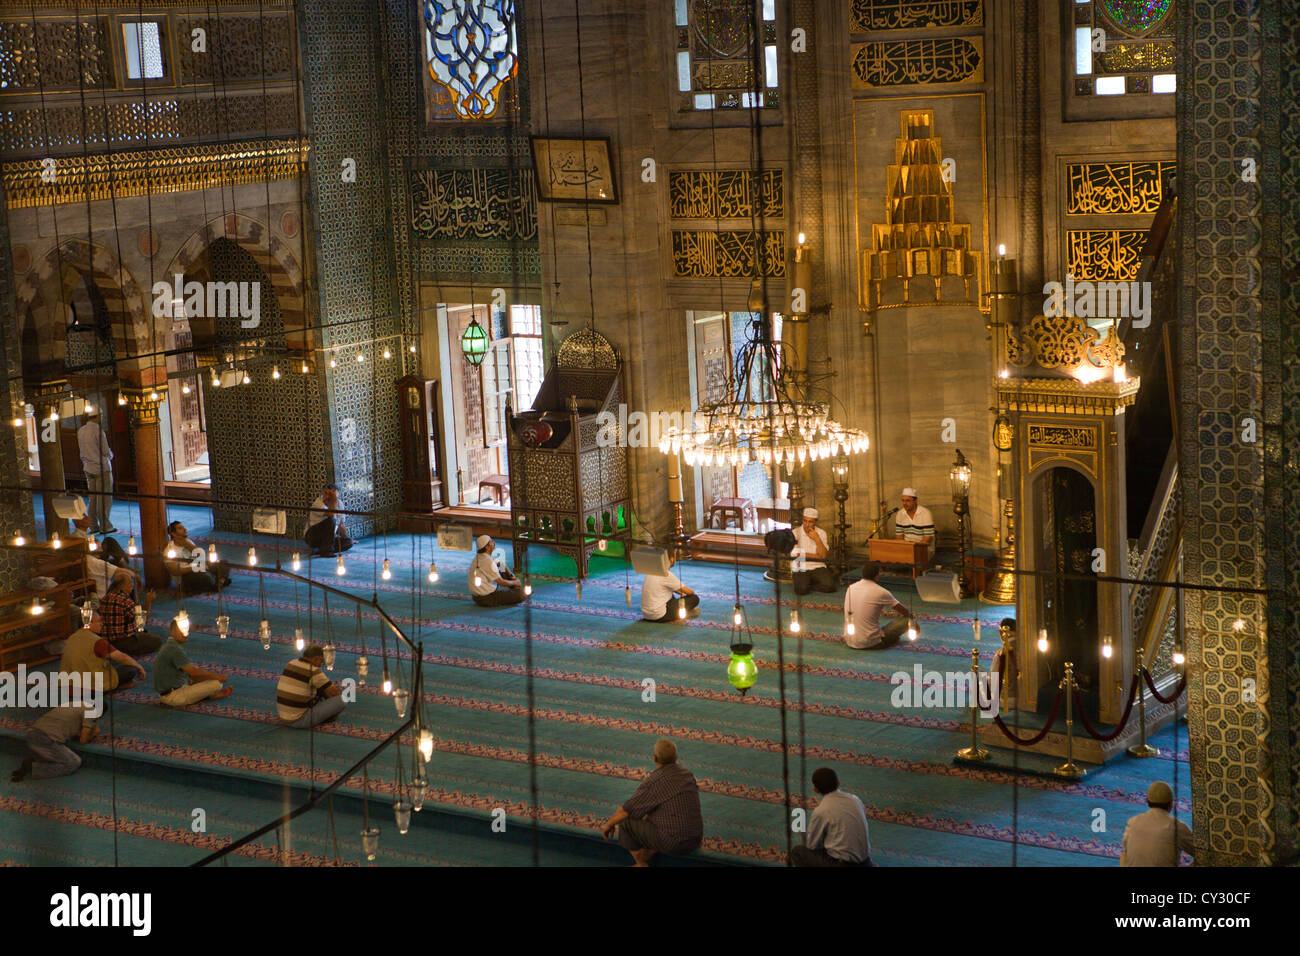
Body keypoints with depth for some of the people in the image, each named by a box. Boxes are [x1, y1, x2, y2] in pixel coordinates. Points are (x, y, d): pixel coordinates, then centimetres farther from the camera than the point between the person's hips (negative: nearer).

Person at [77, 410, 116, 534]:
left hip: (89, 468, 7)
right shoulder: (98, 431, -17)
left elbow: (81, 450, 12)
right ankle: (105, 526, -3)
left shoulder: (80, 431, 5)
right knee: (104, 498, -3)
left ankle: (94, 525, 12)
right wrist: (110, 455, 8)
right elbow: (106, 451, -13)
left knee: (93, 497, 10)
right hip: (102, 468, -7)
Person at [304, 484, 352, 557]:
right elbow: (331, 514, -34)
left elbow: (341, 524, 14)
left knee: (348, 542, -16)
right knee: (331, 520, -32)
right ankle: (326, 550, -27)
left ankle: (319, 550, -7)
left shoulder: (339, 504, 4)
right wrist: (334, 501, -30)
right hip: (312, 536, -7)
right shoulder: (318, 503, -17)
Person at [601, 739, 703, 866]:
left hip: (671, 843, -7)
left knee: (626, 821, 8)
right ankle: (646, 857, 21)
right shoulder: (688, 774, 8)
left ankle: (642, 865, 19)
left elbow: (625, 811, -7)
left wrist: (608, 824, 13)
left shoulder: (653, 782, -14)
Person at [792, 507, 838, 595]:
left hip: (817, 567, 3)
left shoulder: (821, 533, 6)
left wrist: (817, 539, -15)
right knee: (801, 589, -30)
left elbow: (823, 556, -5)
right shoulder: (796, 533, -2)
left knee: (830, 586, -24)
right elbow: (797, 555, -10)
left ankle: (811, 584, 4)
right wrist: (817, 556, -6)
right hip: (800, 568, -2)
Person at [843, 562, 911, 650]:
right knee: (906, 621, 1)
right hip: (870, 643, -6)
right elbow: (903, 611, 5)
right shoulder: (880, 592, -10)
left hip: (850, 642, 6)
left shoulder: (851, 588, 6)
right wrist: (910, 615, 30)